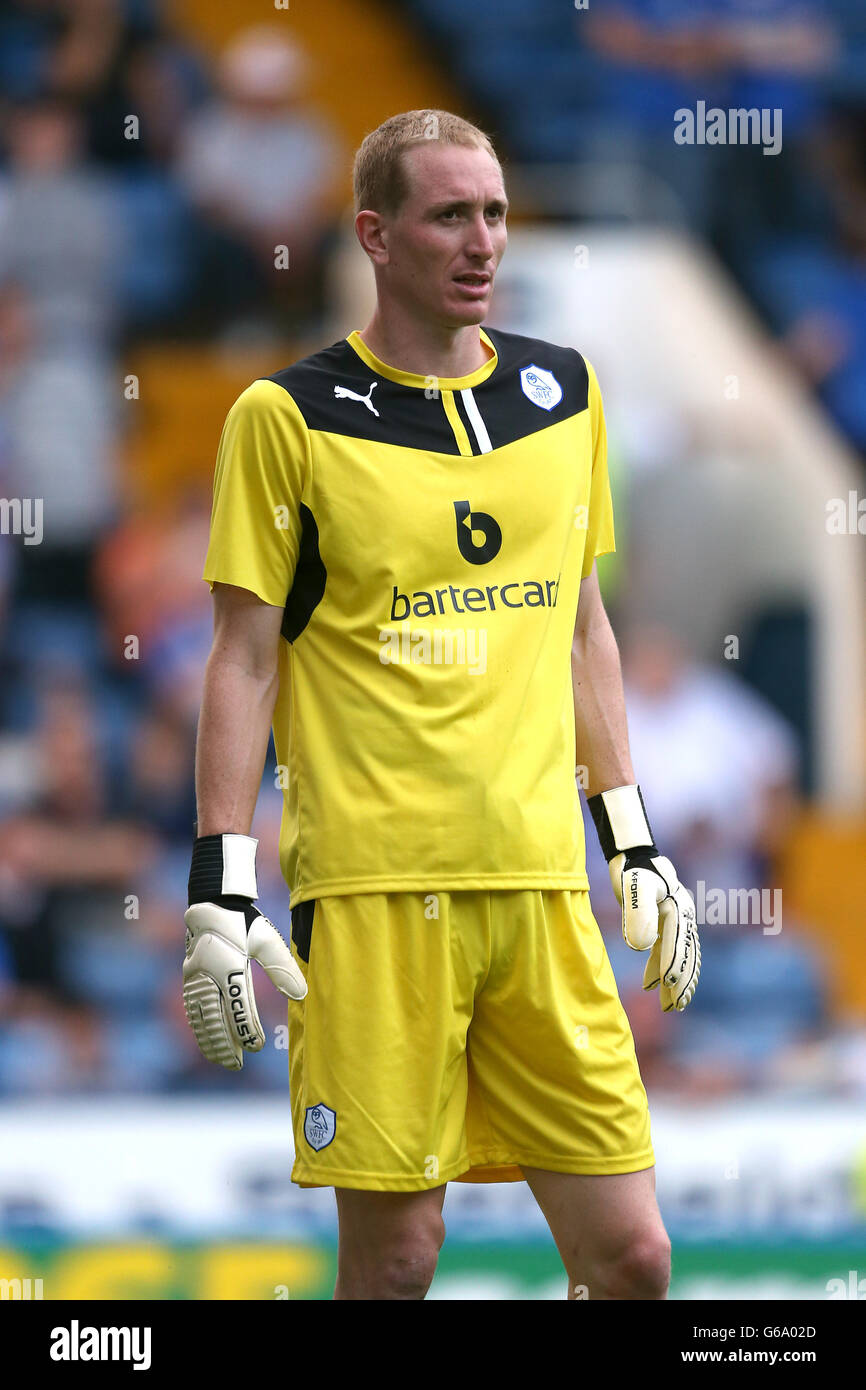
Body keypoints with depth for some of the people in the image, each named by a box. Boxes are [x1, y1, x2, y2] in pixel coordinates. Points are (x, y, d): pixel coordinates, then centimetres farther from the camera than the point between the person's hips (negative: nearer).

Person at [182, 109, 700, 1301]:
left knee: (630, 1256, 0)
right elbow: (245, 659, -1)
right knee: (395, 1255, -3)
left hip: (545, 884, 4)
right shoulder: (288, 418, -1)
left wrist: (634, 843, 17)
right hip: (374, 888, -4)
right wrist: (220, 892, -6)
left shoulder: (566, 394, 12)